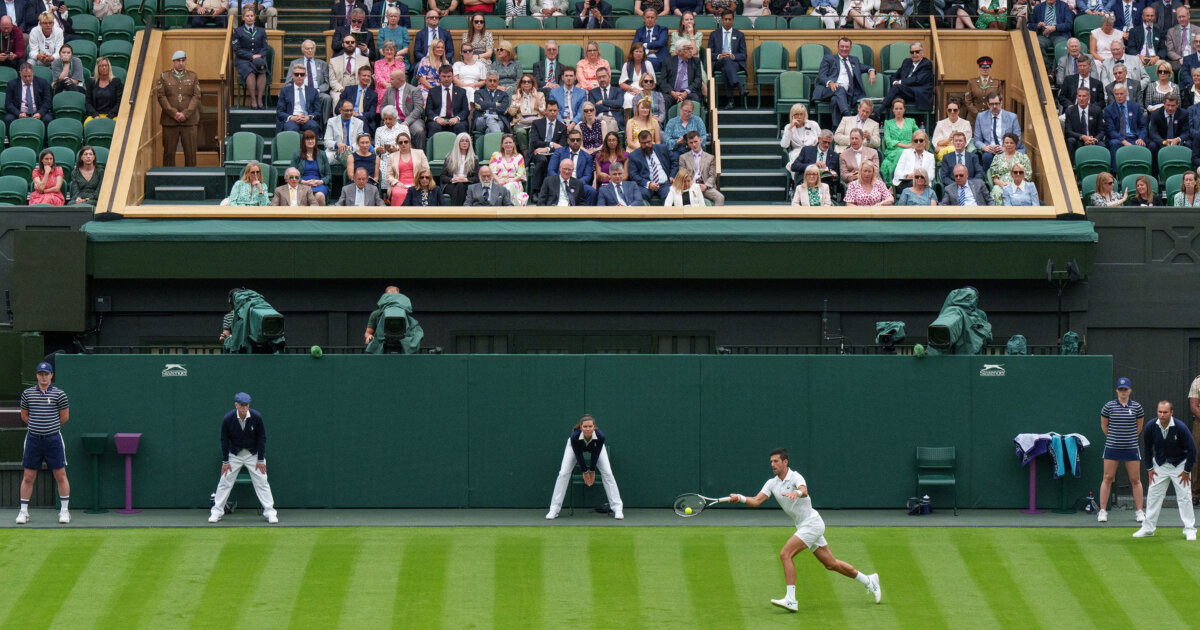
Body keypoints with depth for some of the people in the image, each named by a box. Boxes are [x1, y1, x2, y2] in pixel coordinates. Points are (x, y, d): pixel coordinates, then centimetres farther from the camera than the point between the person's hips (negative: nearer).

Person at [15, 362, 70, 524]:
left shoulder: (59, 394, -1)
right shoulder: (27, 394, 6)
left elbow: (64, 417, 5)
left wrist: (51, 427, 10)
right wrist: (35, 425, 9)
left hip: (53, 439, -2)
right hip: (33, 438, 2)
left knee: (60, 475, 0)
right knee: (28, 477, 3)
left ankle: (64, 511, 9)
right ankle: (23, 511, 11)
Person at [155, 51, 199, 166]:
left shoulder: (193, 76, 11)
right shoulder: (164, 76, 9)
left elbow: (196, 97, 2)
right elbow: (161, 96, 0)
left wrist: (185, 114, -11)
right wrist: (174, 113, -11)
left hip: (189, 120, 0)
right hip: (170, 121, 0)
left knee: (190, 152, -2)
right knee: (169, 152, 0)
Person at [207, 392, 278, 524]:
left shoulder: (256, 417, -17)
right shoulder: (228, 419, -16)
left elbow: (262, 438, -8)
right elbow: (224, 440, -6)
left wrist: (261, 460, -9)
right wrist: (225, 462, -6)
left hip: (253, 454, 0)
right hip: (234, 454, 0)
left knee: (261, 482, -5)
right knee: (225, 482, -2)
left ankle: (270, 512, 0)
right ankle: (216, 512, 6)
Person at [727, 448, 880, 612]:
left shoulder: (795, 477, -15)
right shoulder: (772, 483, 7)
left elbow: (804, 491, -37)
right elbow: (756, 501, -4)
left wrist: (797, 493, -60)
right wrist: (740, 498, -22)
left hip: (812, 523, -8)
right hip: (803, 526, 8)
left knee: (785, 554, -21)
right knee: (831, 564, 15)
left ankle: (791, 600, -24)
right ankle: (868, 581, 31)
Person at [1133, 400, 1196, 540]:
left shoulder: (1180, 428, -23)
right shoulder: (1151, 427, -14)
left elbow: (1192, 449, -13)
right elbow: (1147, 447, 4)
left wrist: (1187, 471, -10)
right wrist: (1149, 468, 3)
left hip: (1179, 465, -3)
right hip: (1159, 465, 3)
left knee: (1184, 496, -7)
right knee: (1153, 495, 1)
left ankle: (1189, 530, 0)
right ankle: (1148, 529, 10)